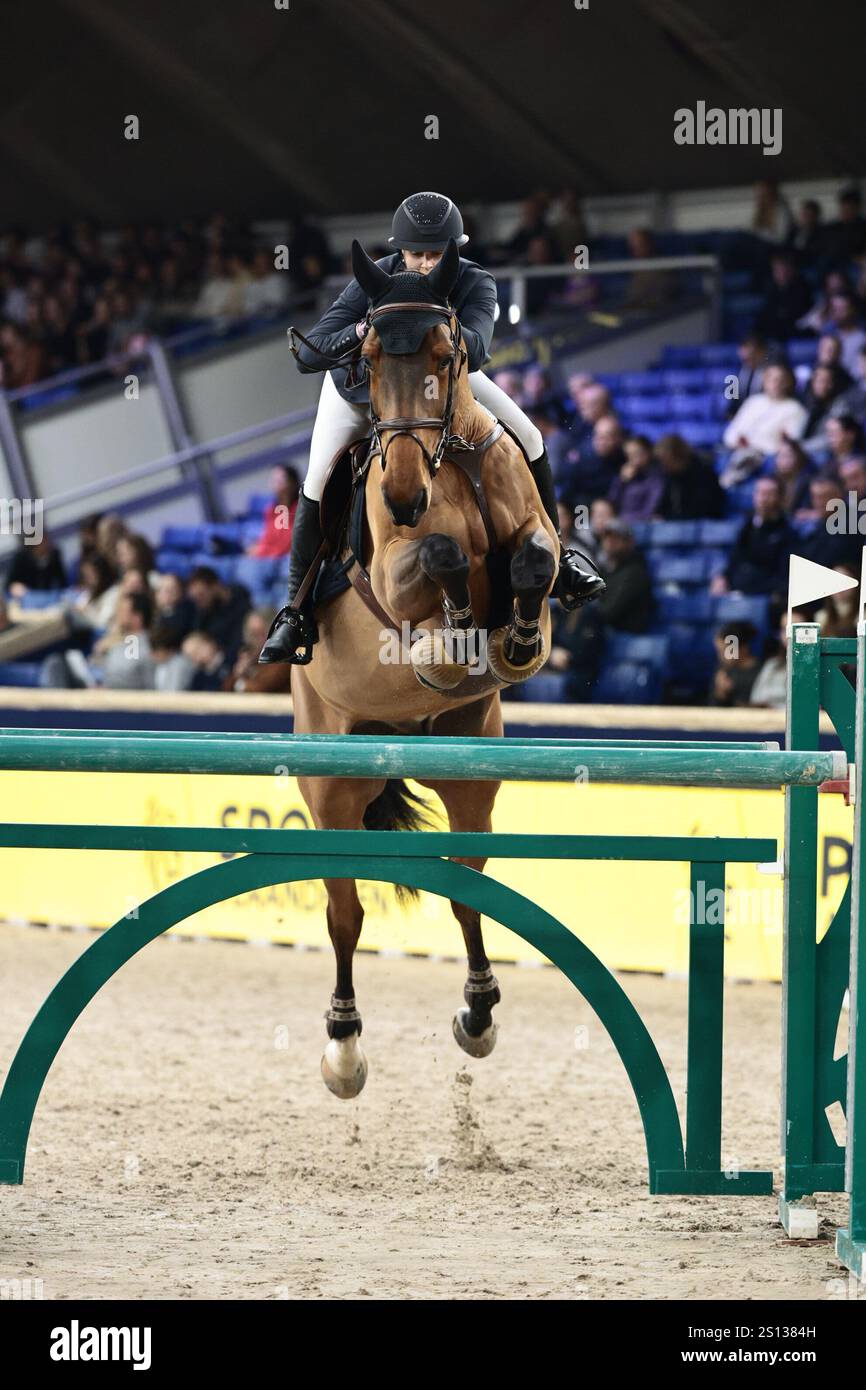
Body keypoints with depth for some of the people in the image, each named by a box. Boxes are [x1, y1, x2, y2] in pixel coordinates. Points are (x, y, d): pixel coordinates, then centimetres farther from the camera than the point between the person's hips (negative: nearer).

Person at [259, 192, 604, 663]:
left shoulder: (474, 283, -33)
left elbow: (474, 353, -51)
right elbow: (309, 354, -41)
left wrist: (434, 314, -67)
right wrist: (362, 330, -59)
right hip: (360, 383, -2)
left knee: (527, 438, -10)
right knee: (319, 479, -19)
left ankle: (551, 557, 10)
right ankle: (298, 608, -4)